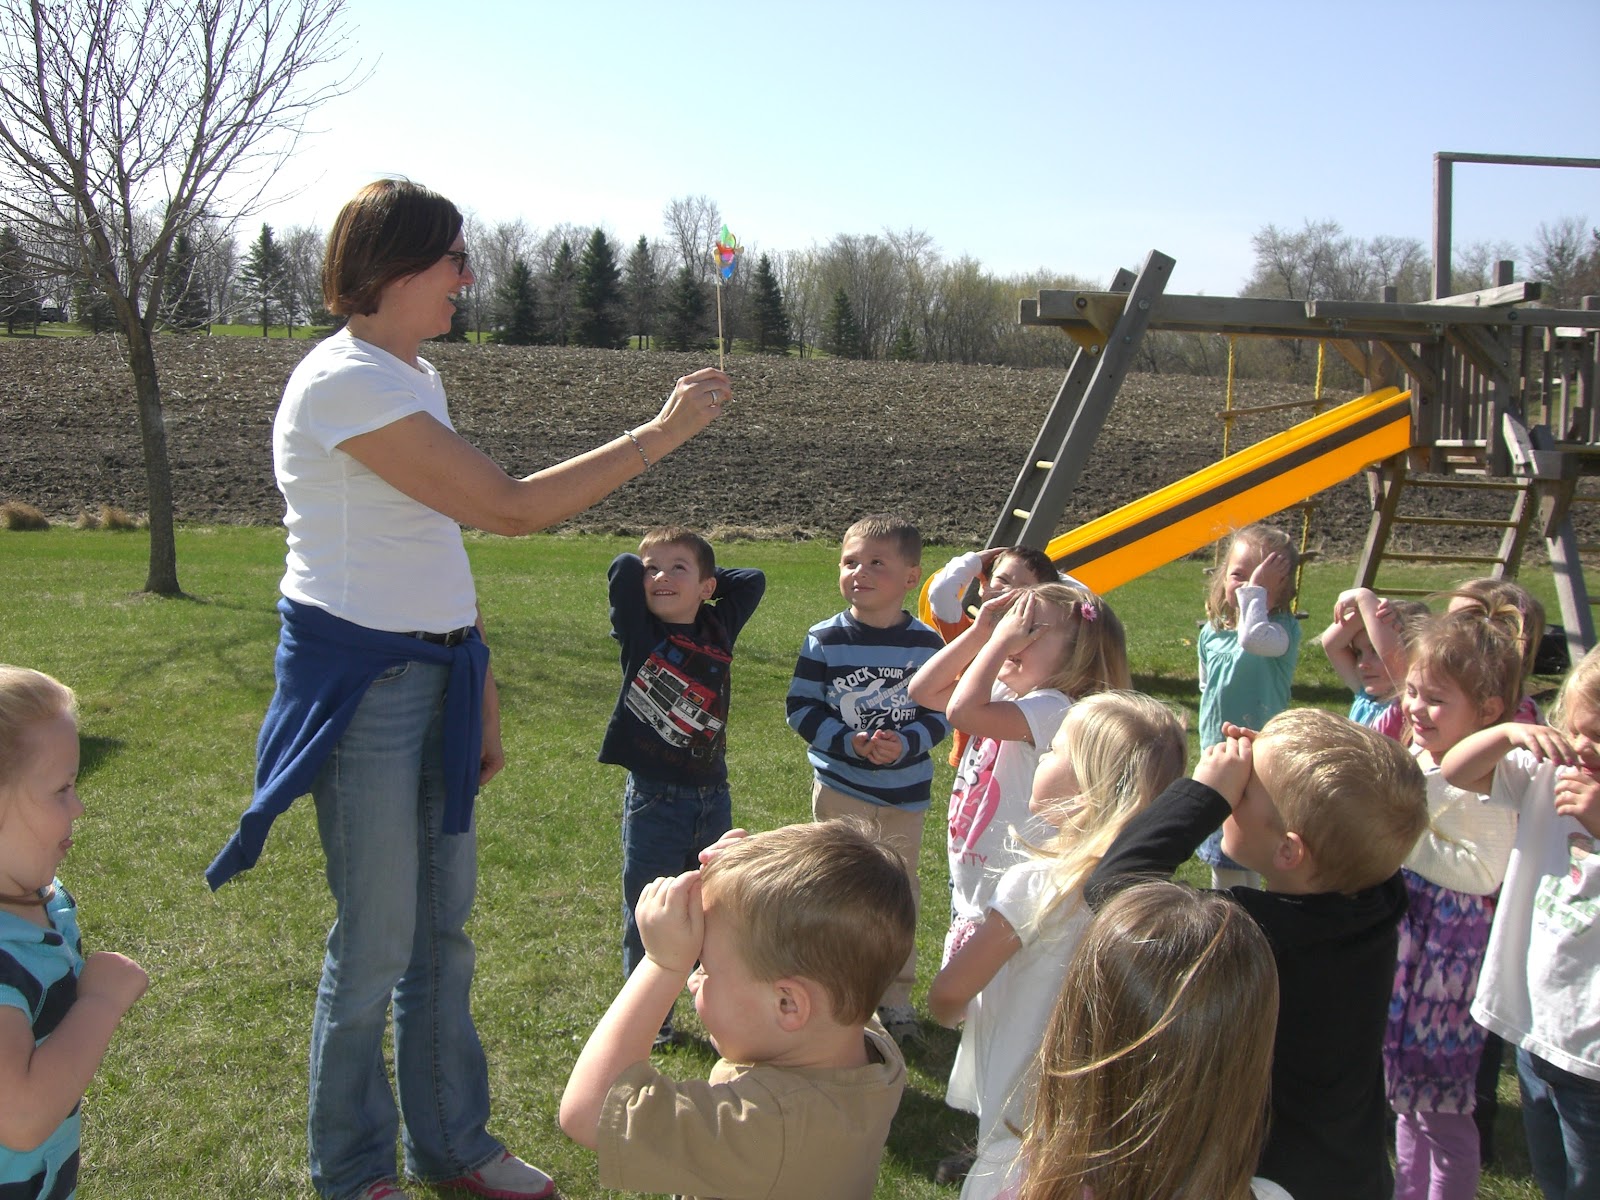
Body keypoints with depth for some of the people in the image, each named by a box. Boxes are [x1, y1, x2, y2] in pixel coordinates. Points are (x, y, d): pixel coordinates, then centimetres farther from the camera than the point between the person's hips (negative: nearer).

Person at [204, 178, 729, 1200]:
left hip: (434, 676, 9)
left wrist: (480, 692, 15)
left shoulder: (415, 379, 13)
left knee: (444, 925, 16)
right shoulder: (346, 381, -17)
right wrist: (660, 434, -16)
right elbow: (511, 508, -22)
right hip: (360, 682, -9)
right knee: (376, 942, 2)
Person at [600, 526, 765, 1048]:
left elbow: (753, 580, 9)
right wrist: (646, 573, 0)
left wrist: (704, 580, 4)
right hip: (653, 798, -3)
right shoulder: (641, 632, -9)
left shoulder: (718, 629, 0)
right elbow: (622, 566, -16)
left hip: (712, 796, 3)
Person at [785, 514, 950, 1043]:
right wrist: (849, 742, -18)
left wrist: (906, 744, -19)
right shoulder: (824, 640, -7)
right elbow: (800, 707, -6)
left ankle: (895, 995, 28)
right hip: (839, 787, -1)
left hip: (906, 792, 2)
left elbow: (940, 713, -1)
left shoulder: (925, 643, -4)